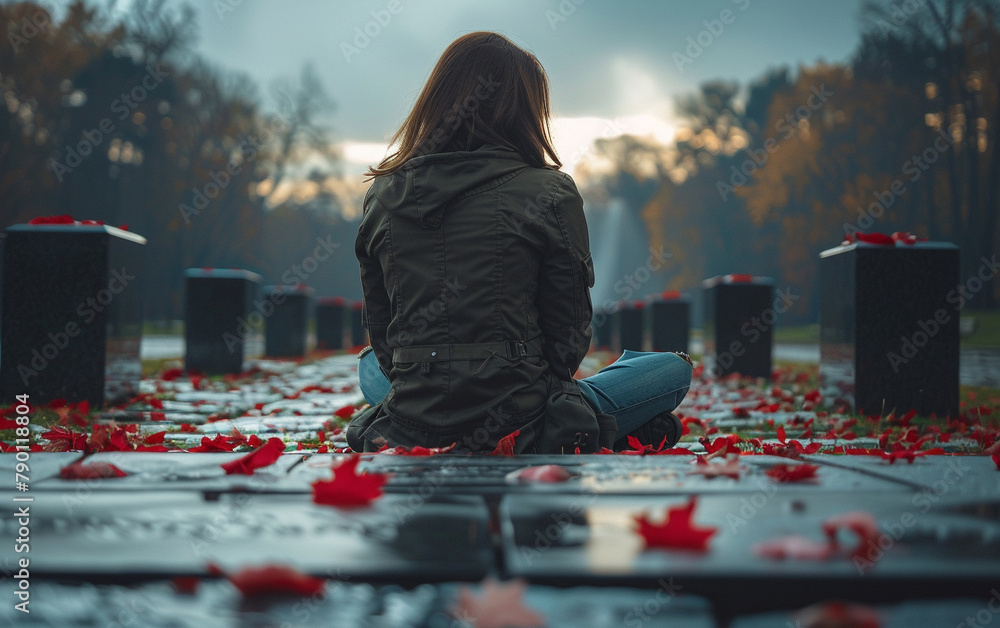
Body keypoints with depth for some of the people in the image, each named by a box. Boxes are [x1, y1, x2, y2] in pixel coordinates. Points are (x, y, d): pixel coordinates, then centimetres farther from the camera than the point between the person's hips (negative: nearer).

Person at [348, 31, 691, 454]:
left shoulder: (382, 193, 3)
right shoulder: (548, 192, -8)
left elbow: (380, 330, 10)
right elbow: (569, 330, -2)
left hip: (412, 424, 3)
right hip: (511, 423, -2)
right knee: (676, 370, 18)